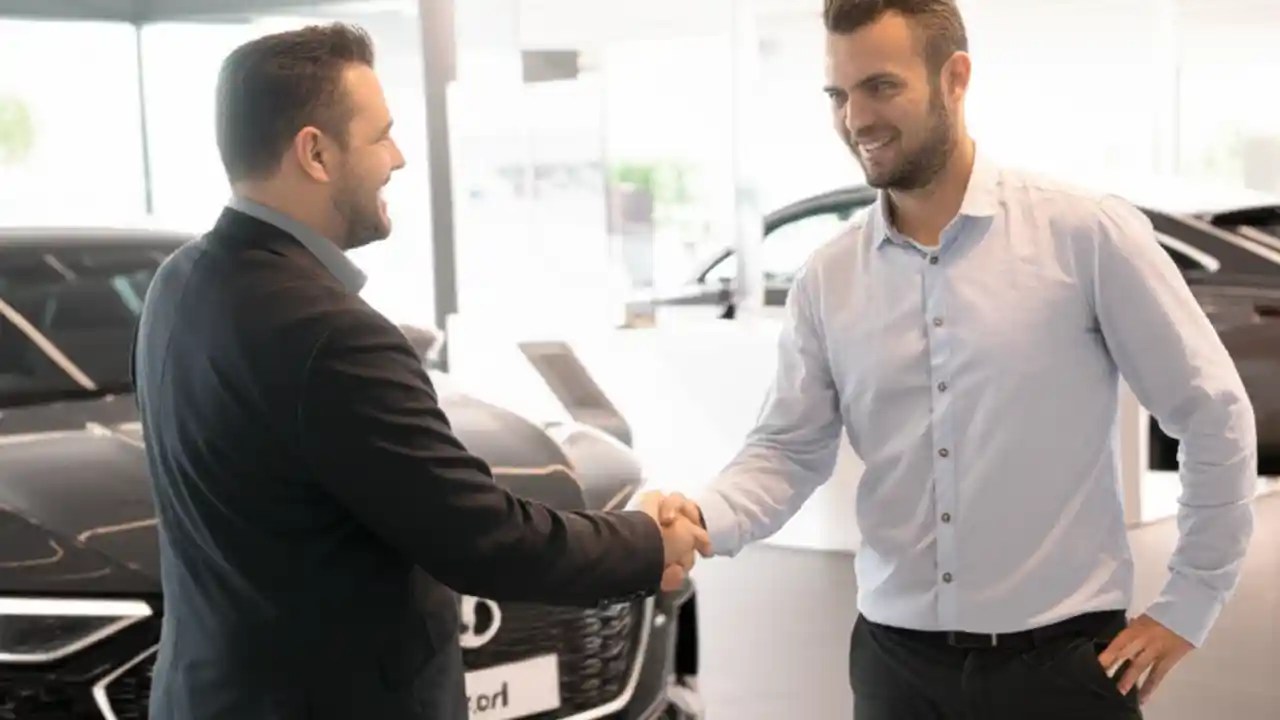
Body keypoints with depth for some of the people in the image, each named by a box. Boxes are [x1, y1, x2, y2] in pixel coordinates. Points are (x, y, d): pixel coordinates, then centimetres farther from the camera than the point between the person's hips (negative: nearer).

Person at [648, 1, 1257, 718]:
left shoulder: (1086, 233, -8)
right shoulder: (828, 277, 2)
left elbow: (1214, 412, -4)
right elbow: (789, 449, 3)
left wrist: (1191, 602, -3)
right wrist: (707, 519, -17)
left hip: (1062, 655, -3)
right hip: (896, 657, 3)